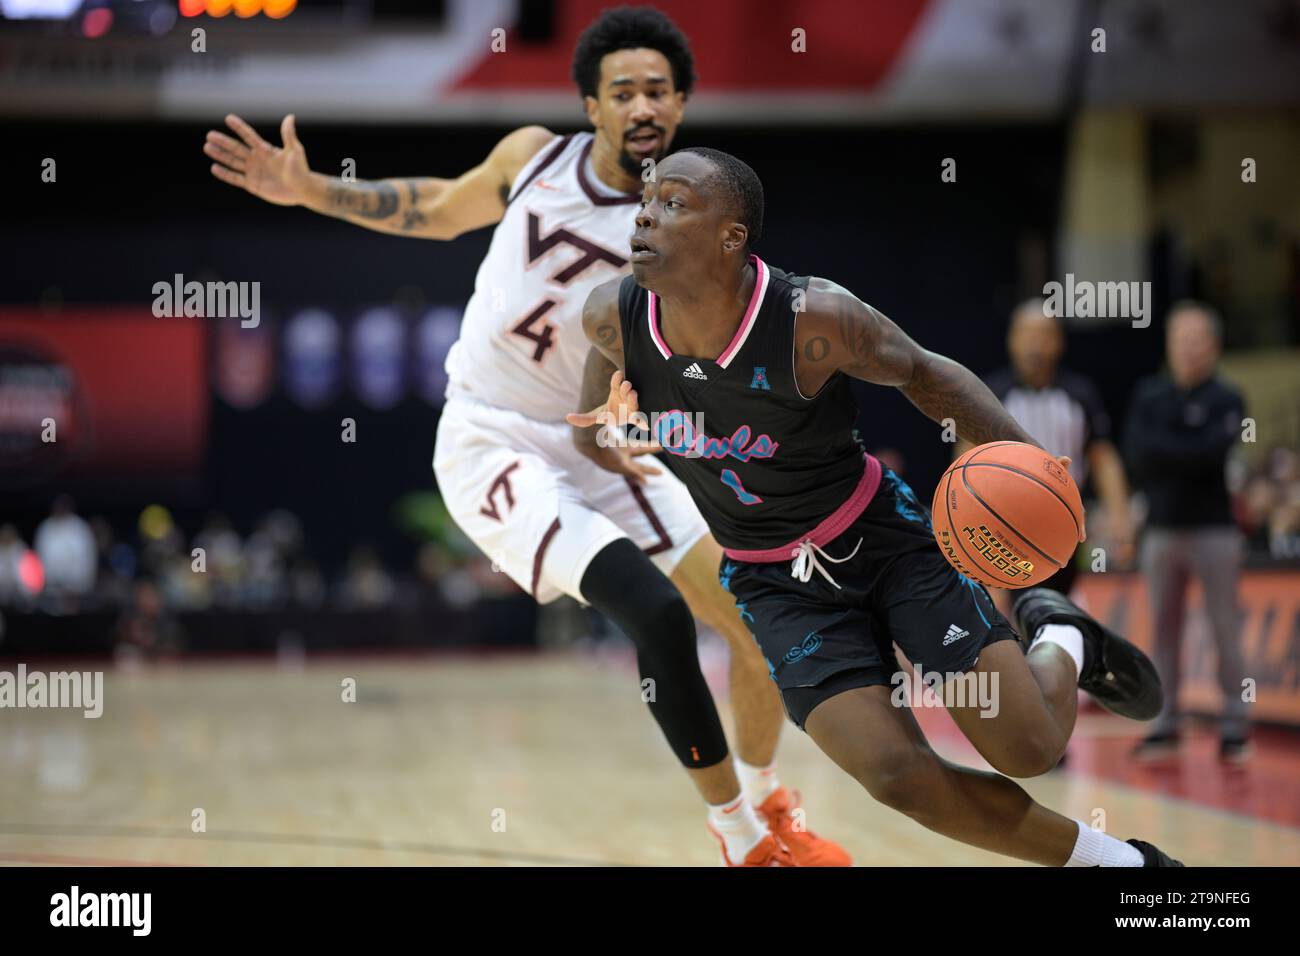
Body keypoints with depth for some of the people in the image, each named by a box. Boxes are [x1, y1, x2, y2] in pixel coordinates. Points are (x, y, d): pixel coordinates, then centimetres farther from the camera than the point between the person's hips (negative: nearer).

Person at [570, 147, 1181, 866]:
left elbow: (920, 372, -9)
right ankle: (1116, 861, 9)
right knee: (899, 778, -14)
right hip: (778, 584, 2)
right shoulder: (613, 317, -18)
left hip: (885, 537, -2)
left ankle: (1060, 642, 32)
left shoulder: (813, 318, -27)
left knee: (1029, 749, -7)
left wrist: (1022, 456, -20)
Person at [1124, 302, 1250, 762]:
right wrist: (1186, 453, -14)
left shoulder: (1226, 400, -2)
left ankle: (1235, 726, 0)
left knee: (1225, 629, -4)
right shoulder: (1149, 396, 9)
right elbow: (1137, 452, -4)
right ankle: (1164, 725, 10)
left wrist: (1161, 449, -8)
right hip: (1162, 530, 4)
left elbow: (1211, 454, -16)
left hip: (1215, 529, -4)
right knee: (1164, 629, 5)